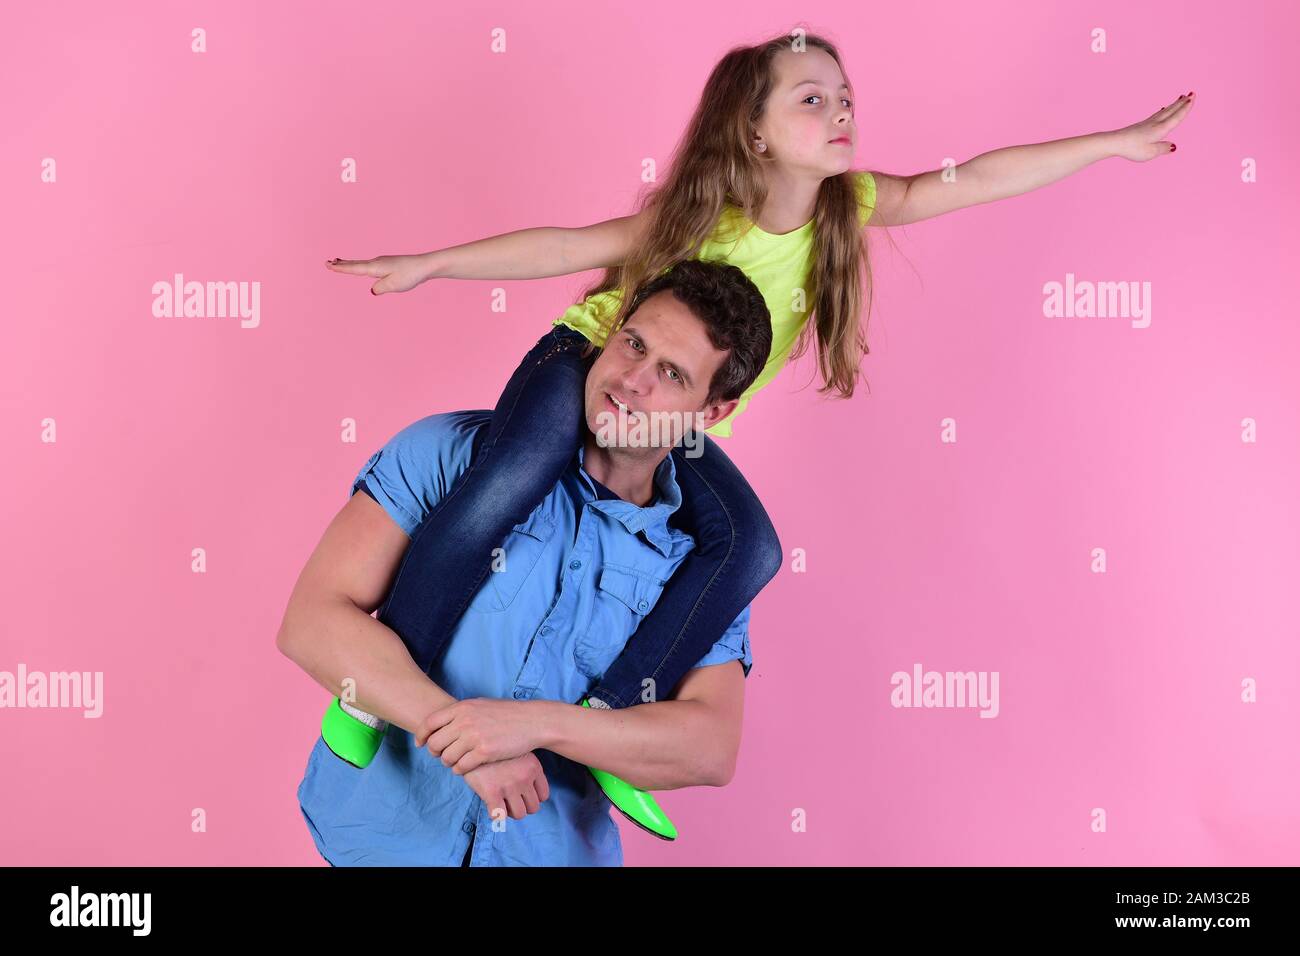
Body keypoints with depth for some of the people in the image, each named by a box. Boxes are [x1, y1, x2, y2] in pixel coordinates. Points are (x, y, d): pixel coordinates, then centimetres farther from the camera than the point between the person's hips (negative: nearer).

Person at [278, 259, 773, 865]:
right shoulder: (454, 451, -4)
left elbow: (711, 747, -8)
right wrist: (452, 728, -20)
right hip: (377, 832, -1)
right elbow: (313, 618, -10)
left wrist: (537, 722, -21)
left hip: (556, 850, 2)